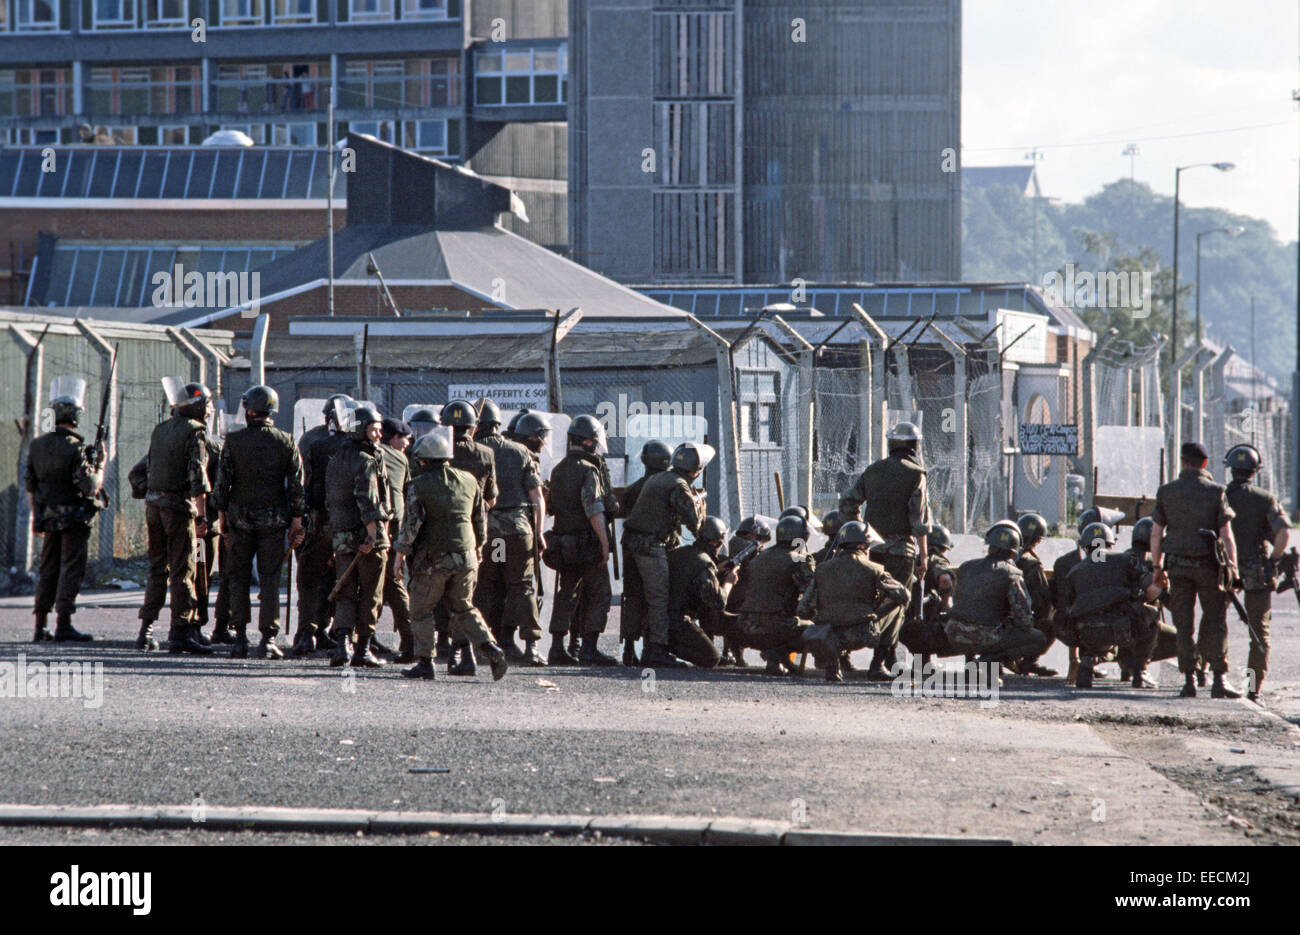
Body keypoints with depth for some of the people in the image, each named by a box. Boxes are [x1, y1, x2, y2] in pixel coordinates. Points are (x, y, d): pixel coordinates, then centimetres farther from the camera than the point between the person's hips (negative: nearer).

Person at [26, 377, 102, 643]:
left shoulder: (37, 445, 4)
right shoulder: (76, 448, -16)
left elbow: (30, 486, 10)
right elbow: (90, 487, -19)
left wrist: (36, 516, 19)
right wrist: (100, 464, -4)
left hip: (49, 517, 6)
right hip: (75, 518, -6)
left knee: (48, 569, 12)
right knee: (71, 569, -2)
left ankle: (40, 627, 12)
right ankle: (64, 625, -5)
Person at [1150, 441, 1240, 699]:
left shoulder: (1166, 492, 1)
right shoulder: (1215, 492, -4)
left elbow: (1156, 534, 3)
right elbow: (1226, 534, -7)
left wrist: (1157, 566, 12)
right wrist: (1232, 567, -3)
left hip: (1177, 564, 1)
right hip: (1208, 564, -1)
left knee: (1184, 624, 6)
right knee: (1215, 622, 6)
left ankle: (1189, 680, 3)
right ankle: (1219, 679, 1)